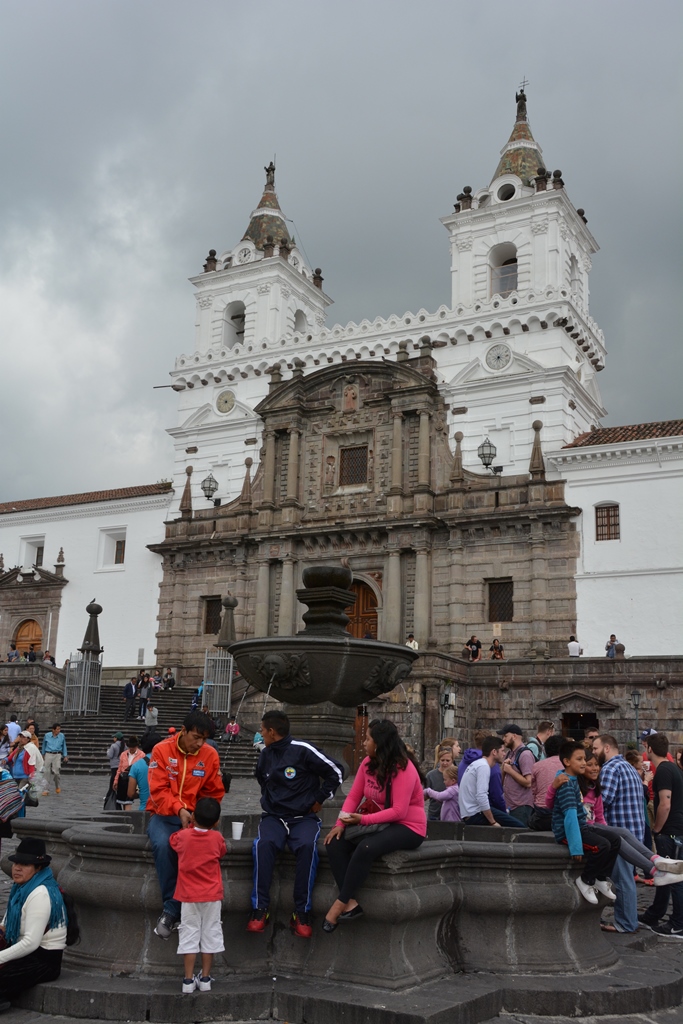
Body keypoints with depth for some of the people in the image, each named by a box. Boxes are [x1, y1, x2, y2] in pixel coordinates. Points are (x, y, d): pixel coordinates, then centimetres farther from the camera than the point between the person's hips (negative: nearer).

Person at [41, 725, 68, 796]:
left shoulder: (62, 736, 1)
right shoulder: (47, 735, 2)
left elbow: (64, 746, 13)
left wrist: (65, 756, 10)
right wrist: (43, 755, 25)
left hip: (57, 755, -1)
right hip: (48, 755, 1)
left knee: (56, 772, -10)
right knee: (46, 772, -1)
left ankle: (58, 787, 15)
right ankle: (46, 790, 7)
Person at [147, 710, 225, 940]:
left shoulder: (210, 755, -2)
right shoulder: (161, 750, -7)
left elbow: (214, 794, 6)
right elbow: (159, 790, -12)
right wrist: (179, 810, -27)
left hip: (194, 817, 1)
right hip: (164, 815, -1)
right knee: (162, 844, -34)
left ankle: (172, 911, -20)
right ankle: (171, 906, -20)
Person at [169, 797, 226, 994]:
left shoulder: (183, 836, -8)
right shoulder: (217, 838, -9)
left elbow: (173, 839, 14)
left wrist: (189, 827, 23)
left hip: (188, 896, 0)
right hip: (212, 896, 0)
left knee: (189, 934, 5)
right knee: (209, 933, 8)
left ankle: (188, 980, 3)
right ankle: (205, 979, 12)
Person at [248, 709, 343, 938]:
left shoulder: (303, 750, -8)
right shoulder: (265, 755, 11)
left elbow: (335, 773, -3)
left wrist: (319, 800, 0)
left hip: (304, 817, -4)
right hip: (274, 816, 4)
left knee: (307, 847, -35)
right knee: (263, 844, -31)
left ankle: (302, 913, -24)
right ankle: (260, 909, -23)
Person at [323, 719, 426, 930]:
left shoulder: (403, 768, -21)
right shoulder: (368, 763, 1)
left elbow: (398, 812, -26)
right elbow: (354, 796, 1)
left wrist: (363, 820, -28)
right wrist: (340, 823, -13)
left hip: (407, 827, -8)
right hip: (378, 823, 8)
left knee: (366, 848, -35)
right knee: (335, 843, -14)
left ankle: (340, 903, -23)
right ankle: (350, 903, -21)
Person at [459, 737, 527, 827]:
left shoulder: (477, 763, 17)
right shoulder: (484, 766, -14)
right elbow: (481, 796, -23)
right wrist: (493, 822, -17)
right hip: (476, 815, -10)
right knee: (520, 826, -12)